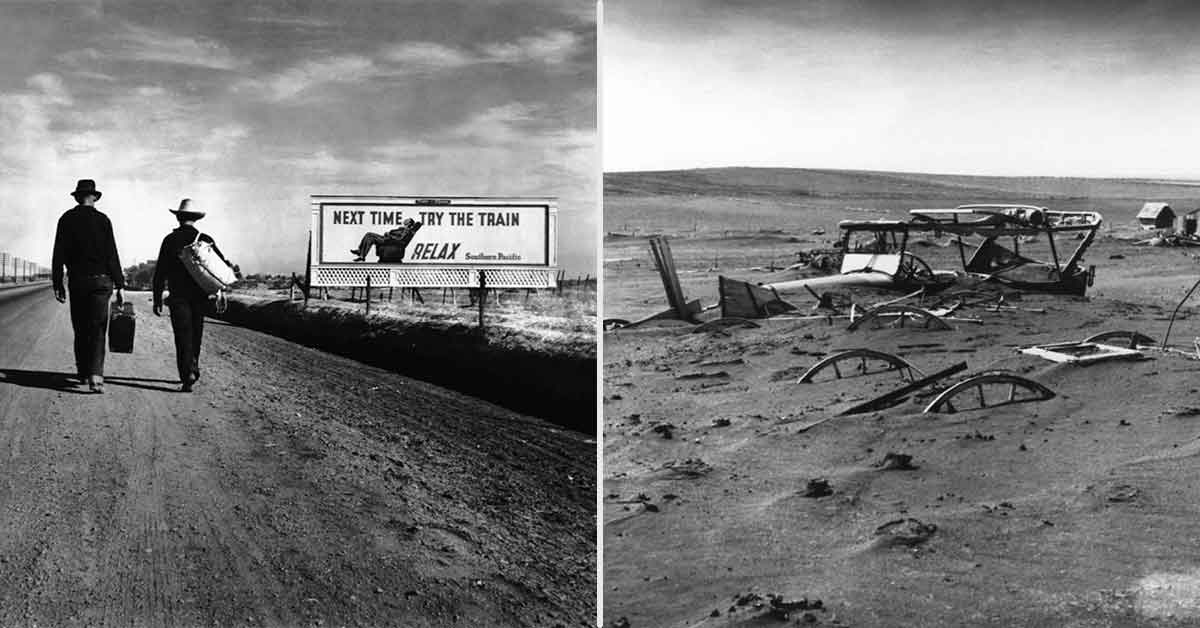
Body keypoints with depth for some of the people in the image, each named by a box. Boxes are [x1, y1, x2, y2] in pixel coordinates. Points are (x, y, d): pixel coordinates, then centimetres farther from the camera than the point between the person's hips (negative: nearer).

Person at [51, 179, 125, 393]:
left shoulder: (66, 219, 4)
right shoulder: (102, 219, -2)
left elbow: (58, 254, 3)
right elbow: (112, 255, -4)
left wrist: (57, 284, 7)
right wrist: (120, 285, -1)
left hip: (76, 281, 2)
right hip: (100, 279, -2)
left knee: (80, 329, 13)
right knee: (97, 329, -4)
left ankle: (82, 373, 20)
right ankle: (95, 375, -18)